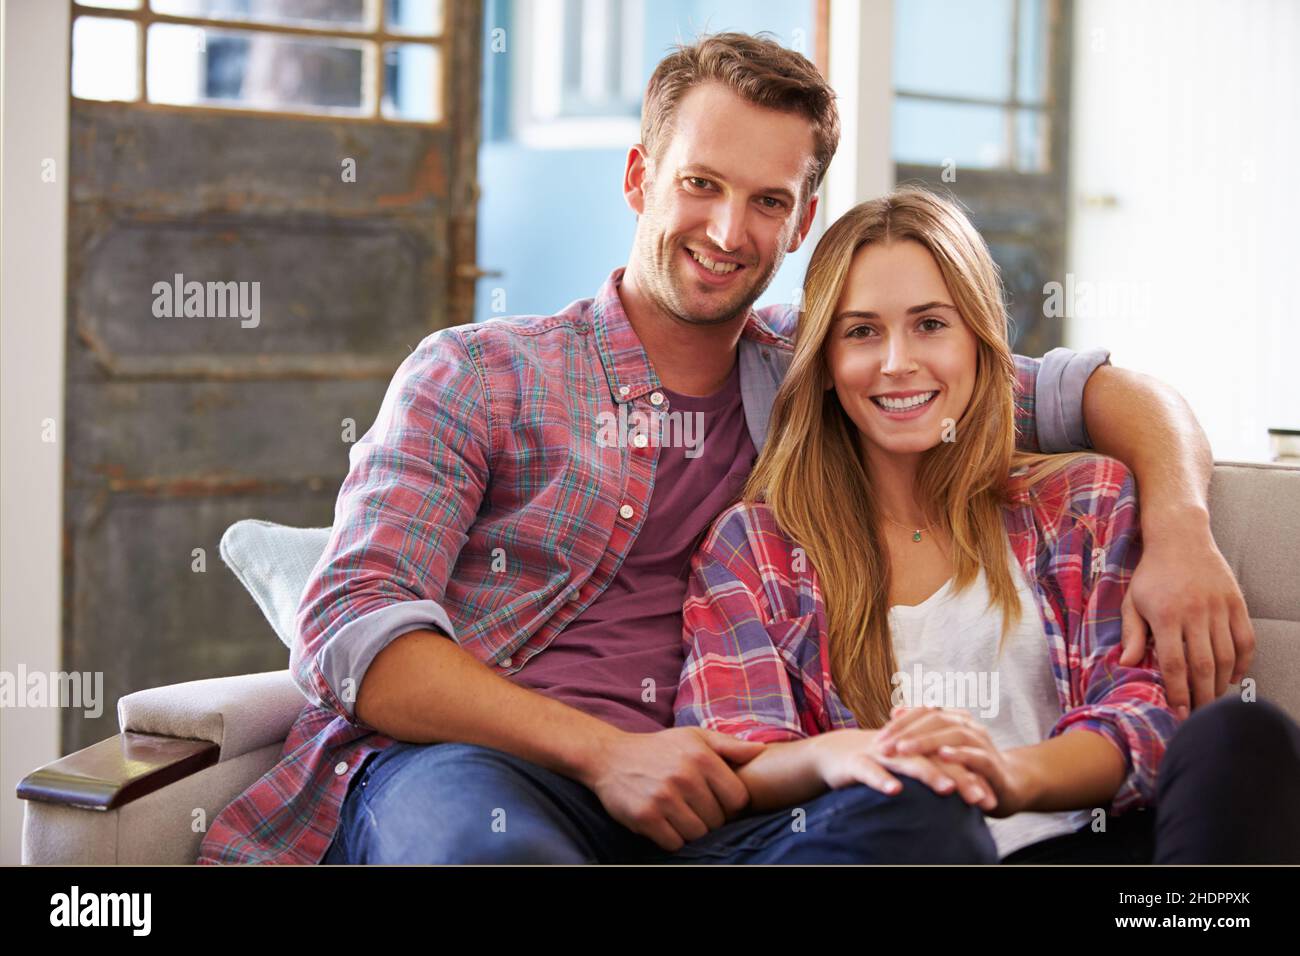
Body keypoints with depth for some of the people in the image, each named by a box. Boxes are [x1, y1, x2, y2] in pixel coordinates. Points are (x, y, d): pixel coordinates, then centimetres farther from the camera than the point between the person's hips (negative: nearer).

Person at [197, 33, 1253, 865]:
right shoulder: (474, 376, 11)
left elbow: (1092, 389, 24)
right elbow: (349, 631, -1)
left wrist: (1178, 528, 0)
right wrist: (602, 752, -14)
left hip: (682, 805, 3)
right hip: (451, 768, -3)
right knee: (465, 820, -42)